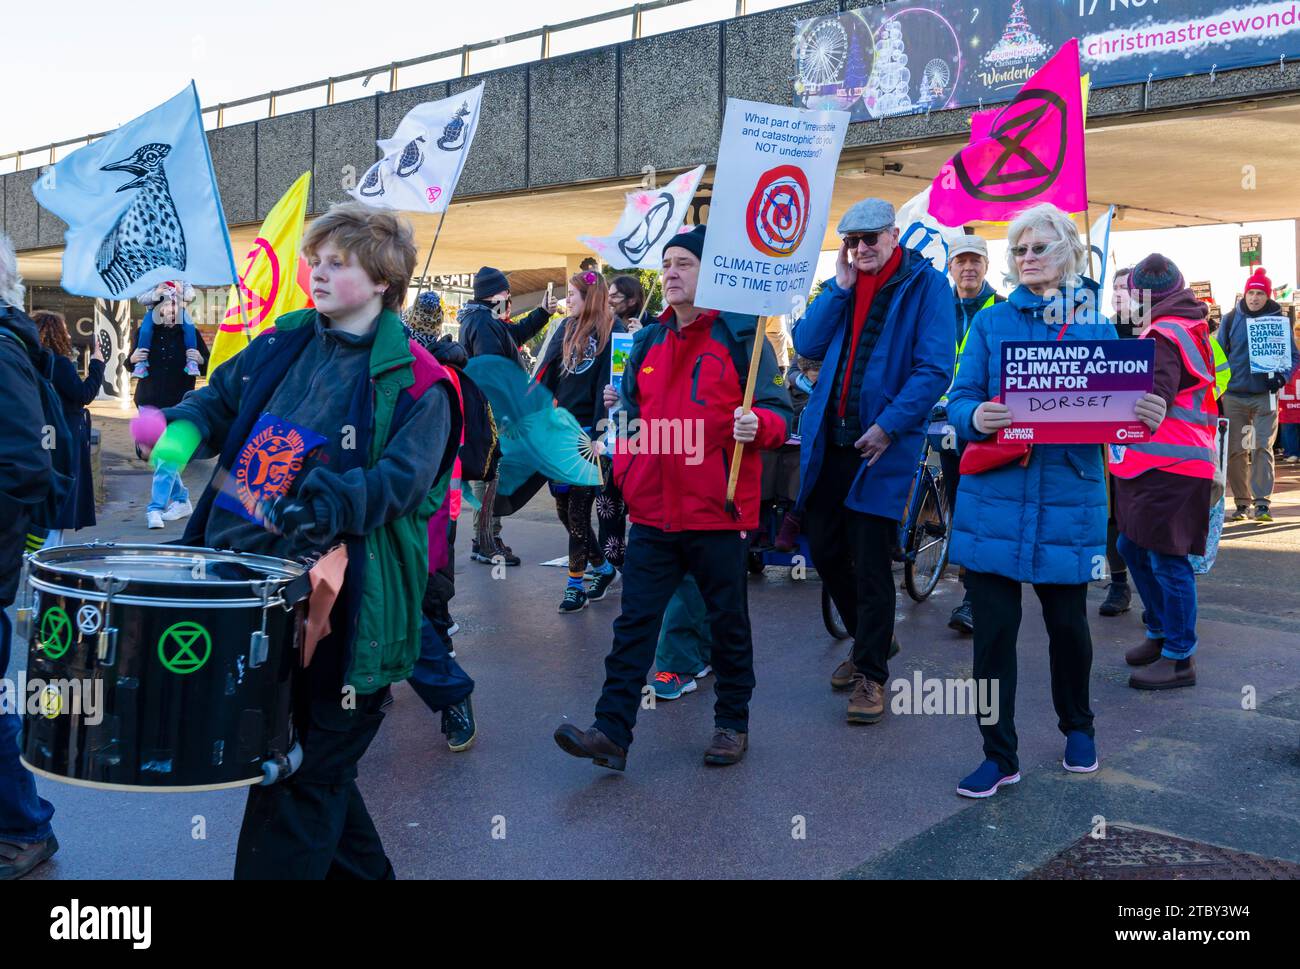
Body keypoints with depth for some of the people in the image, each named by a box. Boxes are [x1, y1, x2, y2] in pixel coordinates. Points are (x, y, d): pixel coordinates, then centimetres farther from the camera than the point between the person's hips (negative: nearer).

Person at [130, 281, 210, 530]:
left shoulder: (190, 333, 1)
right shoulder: (144, 332, 5)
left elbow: (208, 366, 7)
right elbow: (129, 365, 14)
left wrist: (199, 359, -15)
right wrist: (133, 359, -9)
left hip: (179, 405, -3)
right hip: (150, 402, 3)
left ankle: (155, 508, -12)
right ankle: (181, 500, 23)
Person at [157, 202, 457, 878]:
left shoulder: (413, 382, -11)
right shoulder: (285, 343, 9)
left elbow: (401, 478, -22)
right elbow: (221, 399, 19)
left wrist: (330, 502, -39)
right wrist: (184, 427, -3)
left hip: (336, 606, -7)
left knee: (301, 780, 1)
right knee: (313, 766, 21)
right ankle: (361, 869, 42)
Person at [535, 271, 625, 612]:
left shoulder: (612, 330, -6)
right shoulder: (566, 329, 14)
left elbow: (609, 382, -13)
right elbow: (546, 375, 12)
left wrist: (600, 433, -19)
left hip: (590, 430, -7)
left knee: (578, 508, -3)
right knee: (564, 506, 9)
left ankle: (576, 584, 8)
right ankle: (604, 569, 25)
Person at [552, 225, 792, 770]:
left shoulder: (741, 336, -3)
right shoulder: (649, 342, 14)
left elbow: (779, 408, -6)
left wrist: (758, 425, -27)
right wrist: (623, 469, 12)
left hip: (716, 511, -4)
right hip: (653, 511, 5)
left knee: (727, 621, 9)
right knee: (634, 621, 2)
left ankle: (732, 722, 26)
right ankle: (612, 731, 6)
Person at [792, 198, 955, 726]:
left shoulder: (925, 285, -5)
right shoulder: (844, 285, 13)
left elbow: (935, 369, -13)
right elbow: (807, 345, 1)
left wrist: (889, 425, -21)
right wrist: (839, 287, -6)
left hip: (882, 444, -6)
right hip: (827, 439, 6)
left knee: (871, 564, -1)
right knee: (825, 548, 14)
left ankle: (871, 674, 14)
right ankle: (868, 639, 37)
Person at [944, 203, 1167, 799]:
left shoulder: (1097, 326, 7)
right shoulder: (991, 322, 5)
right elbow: (960, 399, -1)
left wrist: (1147, 417, -19)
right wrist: (975, 418, -24)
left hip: (1069, 499, 1)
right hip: (994, 498, 0)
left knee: (1068, 622, 13)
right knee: (992, 628, 1)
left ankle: (1077, 727, 40)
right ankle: (999, 755, 15)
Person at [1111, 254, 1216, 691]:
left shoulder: (1163, 336, -15)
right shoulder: (1190, 328, 17)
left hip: (1168, 467, -11)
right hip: (1157, 463, 11)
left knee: (1166, 560, -5)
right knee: (1133, 547, 17)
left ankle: (1179, 658, 3)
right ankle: (1161, 633, 29)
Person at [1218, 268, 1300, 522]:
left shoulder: (1278, 320, 3)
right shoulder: (1231, 319, 5)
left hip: (1265, 396, -2)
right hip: (1234, 396, 2)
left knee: (1263, 448, -8)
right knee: (1235, 451, 4)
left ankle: (1262, 503, -7)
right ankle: (1242, 503, 13)